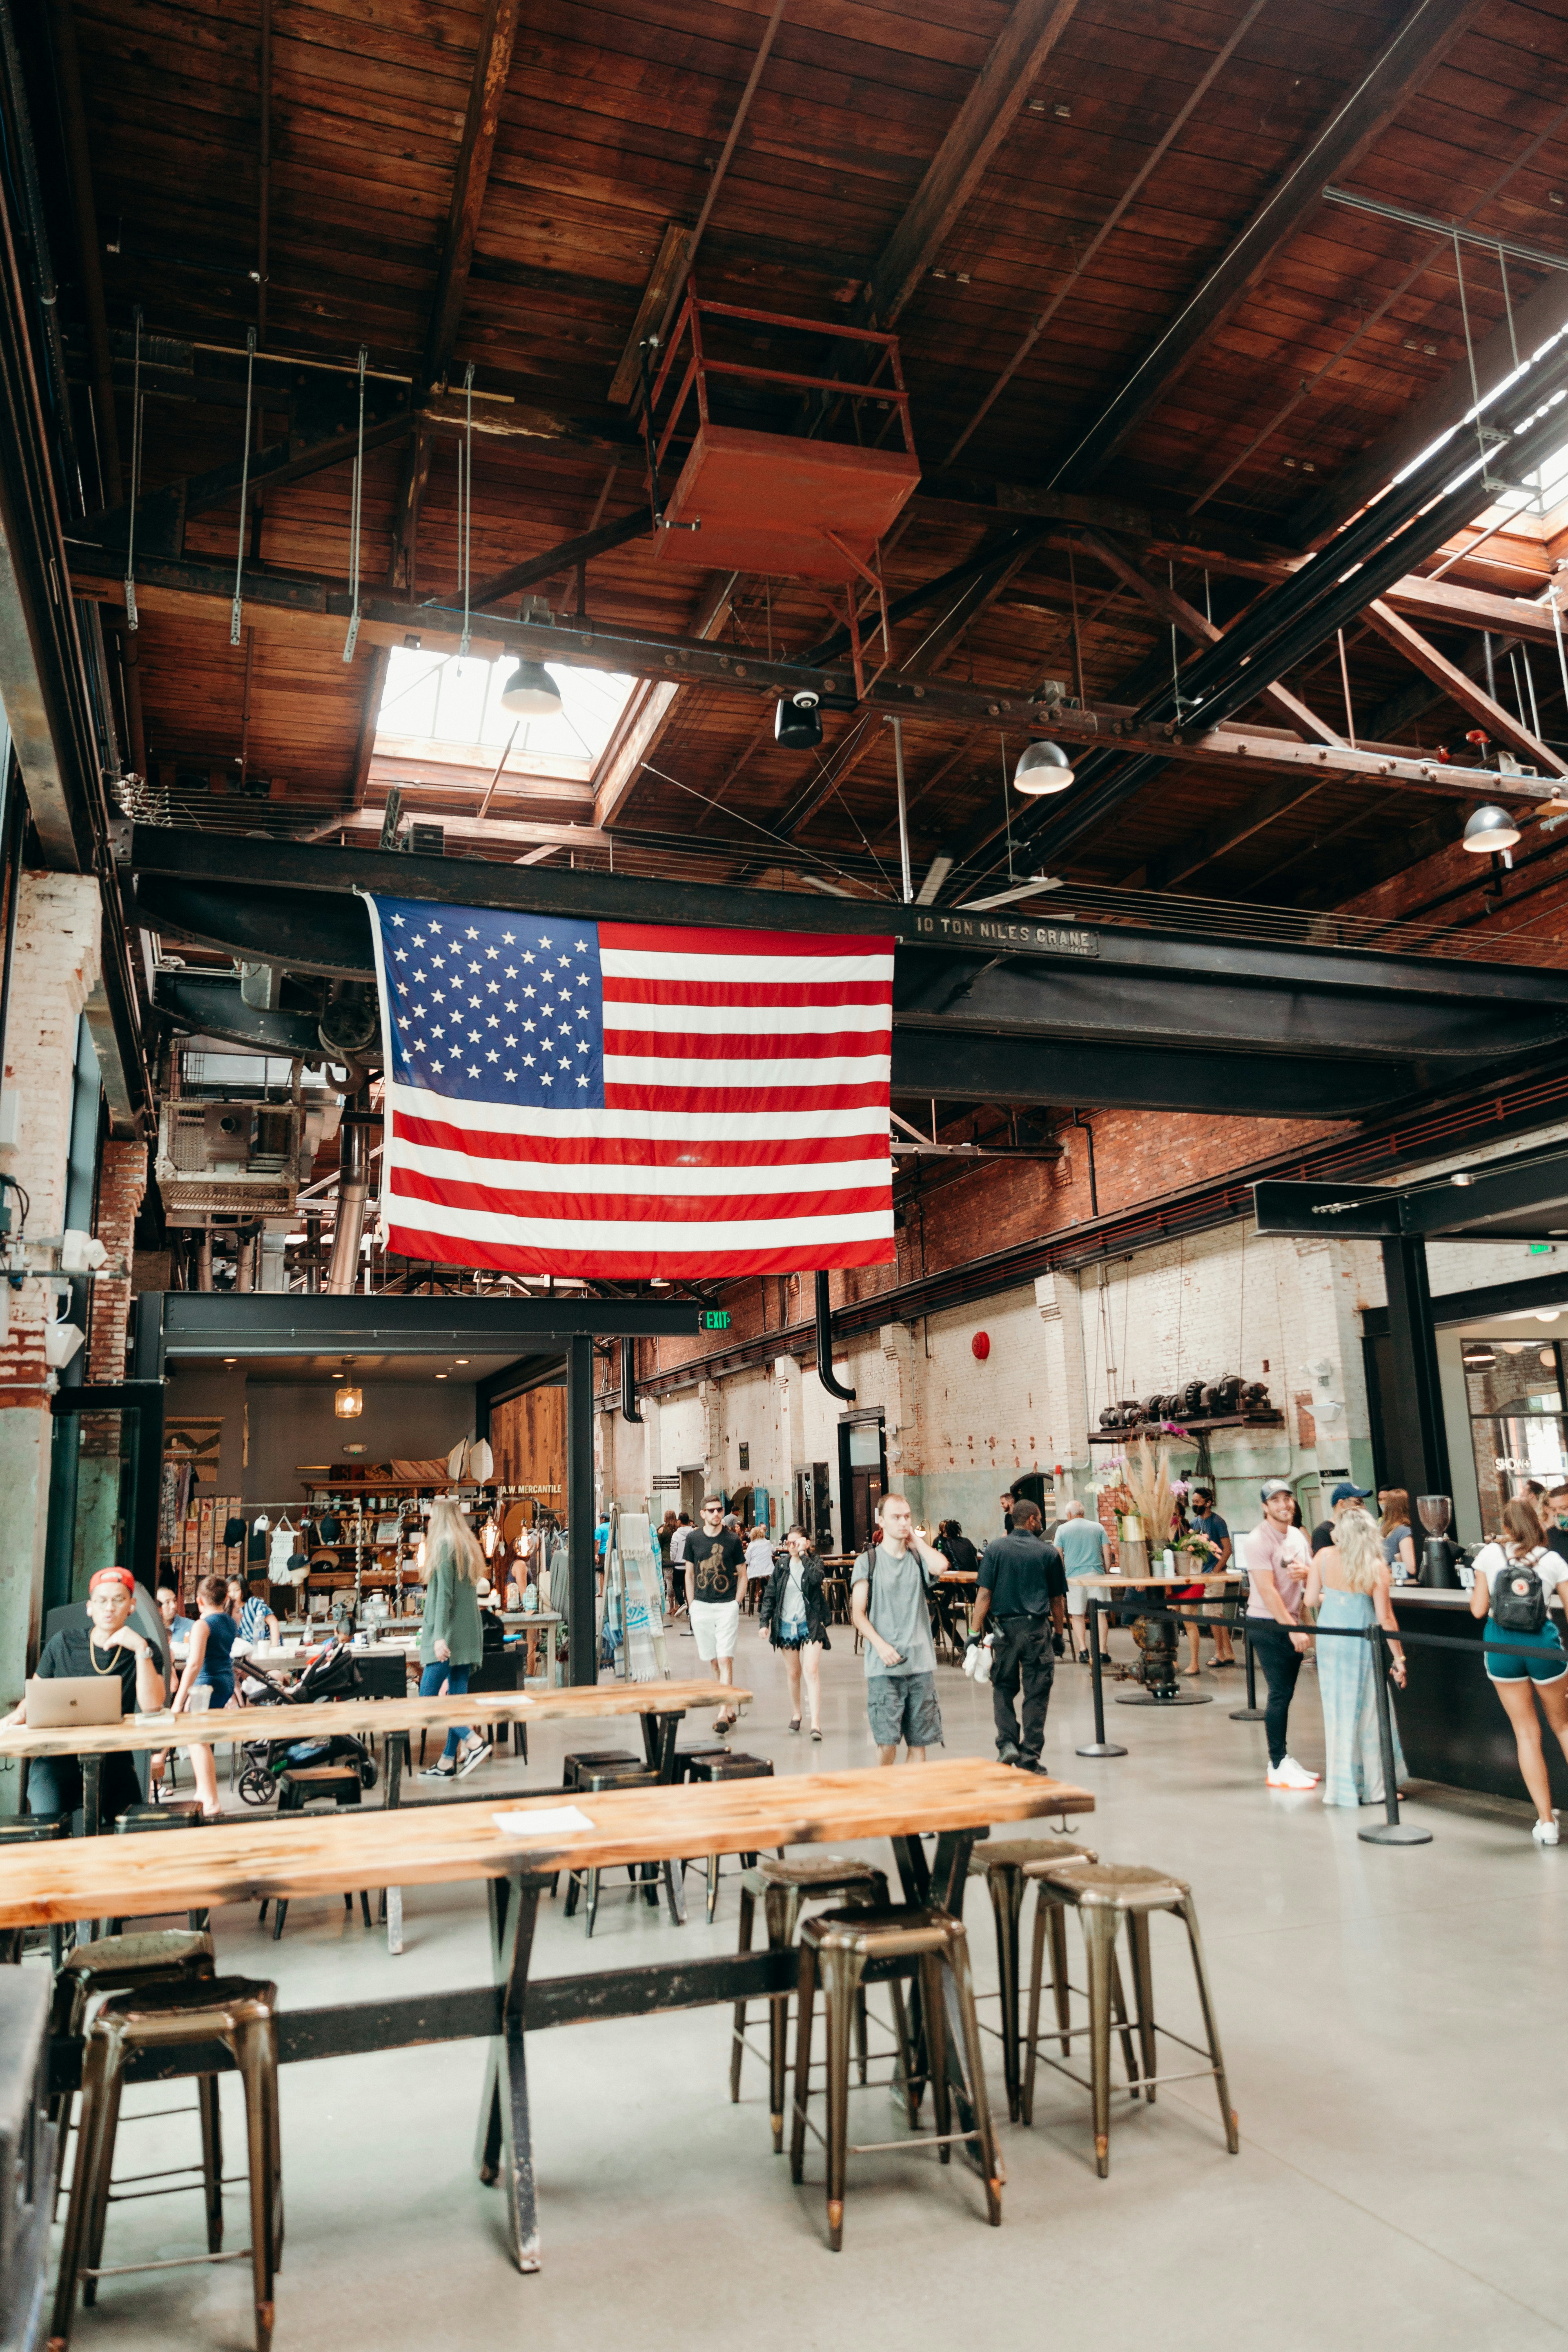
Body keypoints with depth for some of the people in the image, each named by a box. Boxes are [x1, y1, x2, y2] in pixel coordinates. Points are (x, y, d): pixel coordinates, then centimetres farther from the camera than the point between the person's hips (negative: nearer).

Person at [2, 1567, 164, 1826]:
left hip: (112, 1758, 0)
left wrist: (141, 1650, -21)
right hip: (57, 1756, 0)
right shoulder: (63, 1643, 5)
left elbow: (151, 1707, -15)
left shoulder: (142, 1651, 0)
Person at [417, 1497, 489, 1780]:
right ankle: (449, 1762, 11)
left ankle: (474, 1742, -15)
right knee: (457, 1697, 8)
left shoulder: (444, 1546, -9)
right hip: (468, 1635, 9)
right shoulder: (468, 1547, 16)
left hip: (449, 1634, -9)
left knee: (428, 1697, -7)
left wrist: (439, 1636, -20)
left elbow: (444, 1594, -17)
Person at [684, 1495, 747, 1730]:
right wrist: (691, 1605, 7)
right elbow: (689, 1573, 12)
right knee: (713, 1661, 9)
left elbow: (742, 1573, 7)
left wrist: (737, 1603, 0)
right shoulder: (693, 1538, 3)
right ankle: (731, 1708, 22)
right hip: (701, 1606, 3)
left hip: (727, 1606, -3)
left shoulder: (733, 1539, -2)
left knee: (725, 1660, -10)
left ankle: (723, 1713, -10)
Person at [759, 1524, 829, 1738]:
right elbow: (770, 1595, 7)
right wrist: (765, 1622, 0)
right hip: (786, 1625, 3)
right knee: (793, 1673, 12)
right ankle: (795, 1714, 32)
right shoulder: (782, 1565, 5)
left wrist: (803, 1555, -21)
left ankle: (816, 1724, -16)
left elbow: (817, 1578, -25)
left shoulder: (814, 1562, -2)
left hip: (810, 1624, -3)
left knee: (811, 1672, -13)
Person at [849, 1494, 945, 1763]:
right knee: (887, 1741, -4)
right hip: (884, 1665, -3)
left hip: (921, 1663, 3)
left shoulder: (918, 1557, 9)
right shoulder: (868, 1562, 2)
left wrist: (917, 1540, -2)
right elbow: (858, 1614, -2)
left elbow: (940, 1566, -16)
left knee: (919, 1740, 6)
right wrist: (881, 1645, -15)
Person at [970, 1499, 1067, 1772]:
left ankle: (1007, 1743, 3)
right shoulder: (1049, 1552, 2)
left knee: (1003, 1688, 16)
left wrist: (975, 1632, 0)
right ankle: (1029, 1757, 9)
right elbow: (1057, 1600, 9)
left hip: (1006, 1628, 0)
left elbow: (984, 1594, -4)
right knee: (1036, 1693, 7)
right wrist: (1059, 1633, 20)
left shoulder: (996, 1548, 1)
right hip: (1037, 1629, 0)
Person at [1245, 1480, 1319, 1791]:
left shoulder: (1298, 1536, 9)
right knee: (1280, 1694, -6)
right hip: (1267, 1625, -7)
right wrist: (1292, 1628, -21)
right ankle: (1279, 1768, 0)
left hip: (1291, 1624, 7)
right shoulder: (1259, 1540, -14)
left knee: (1285, 1693, 10)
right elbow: (1267, 1590, -19)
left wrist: (1305, 1572, -9)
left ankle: (1282, 1760, 18)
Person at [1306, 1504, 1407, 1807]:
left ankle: (1341, 1787, 20)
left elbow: (1311, 1601, -1)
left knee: (1337, 1712, 12)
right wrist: (1399, 1658, -2)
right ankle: (1374, 1787, 18)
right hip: (1361, 1643, -2)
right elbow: (1386, 1619, -10)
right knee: (1368, 1713, 10)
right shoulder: (1376, 1567, -11)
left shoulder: (1324, 1556, -6)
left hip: (1329, 1641, 3)